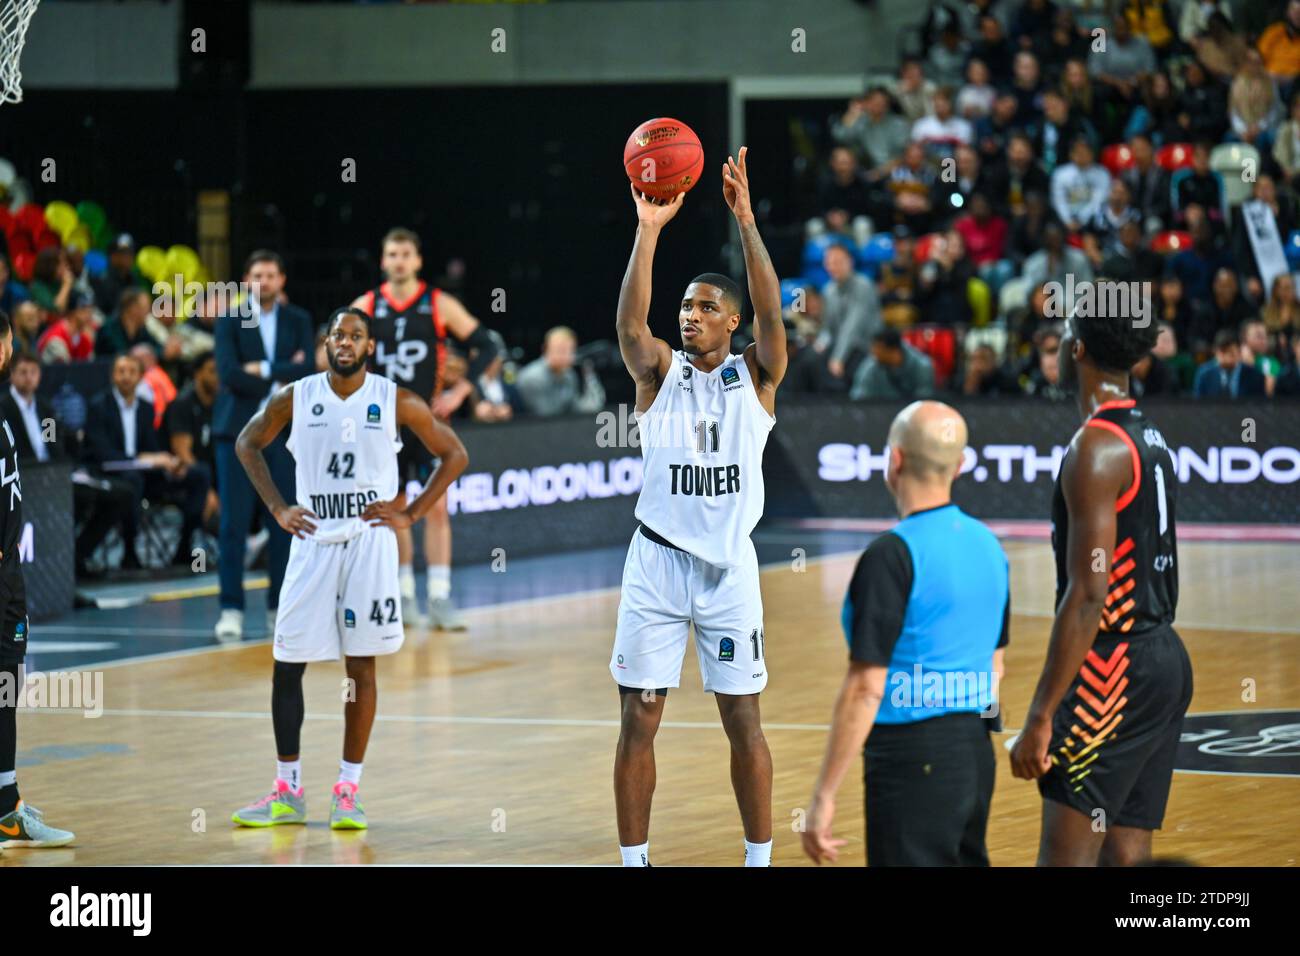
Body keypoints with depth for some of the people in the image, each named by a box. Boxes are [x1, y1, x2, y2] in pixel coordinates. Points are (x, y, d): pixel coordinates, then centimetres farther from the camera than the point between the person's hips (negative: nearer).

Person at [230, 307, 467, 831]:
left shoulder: (398, 402, -4)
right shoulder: (295, 398, 0)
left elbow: (454, 455, 5)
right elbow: (247, 444, 15)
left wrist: (411, 513, -3)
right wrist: (277, 508, 6)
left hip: (369, 542, -2)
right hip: (312, 543, 2)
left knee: (361, 668, 1)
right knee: (287, 665, 1)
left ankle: (348, 792, 8)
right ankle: (288, 792, 12)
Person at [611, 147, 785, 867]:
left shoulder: (755, 375, 2)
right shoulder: (659, 371, 3)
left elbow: (771, 313, -16)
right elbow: (629, 325, -18)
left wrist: (745, 221, -26)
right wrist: (649, 230, -28)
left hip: (728, 562, -1)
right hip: (656, 562, 1)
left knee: (743, 719, 4)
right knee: (639, 719, 2)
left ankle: (760, 860, 12)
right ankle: (634, 861, 10)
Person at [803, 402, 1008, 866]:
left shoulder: (892, 554, -15)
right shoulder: (987, 545, 9)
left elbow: (866, 688, -18)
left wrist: (823, 795, -14)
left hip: (913, 758, -8)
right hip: (977, 753, 8)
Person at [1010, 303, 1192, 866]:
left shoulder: (1096, 448, -15)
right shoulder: (1151, 440, 14)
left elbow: (1088, 595, -21)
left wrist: (1040, 716, -21)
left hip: (1115, 667, -10)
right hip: (1166, 660, 10)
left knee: (1064, 857, -11)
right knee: (1127, 856, 12)